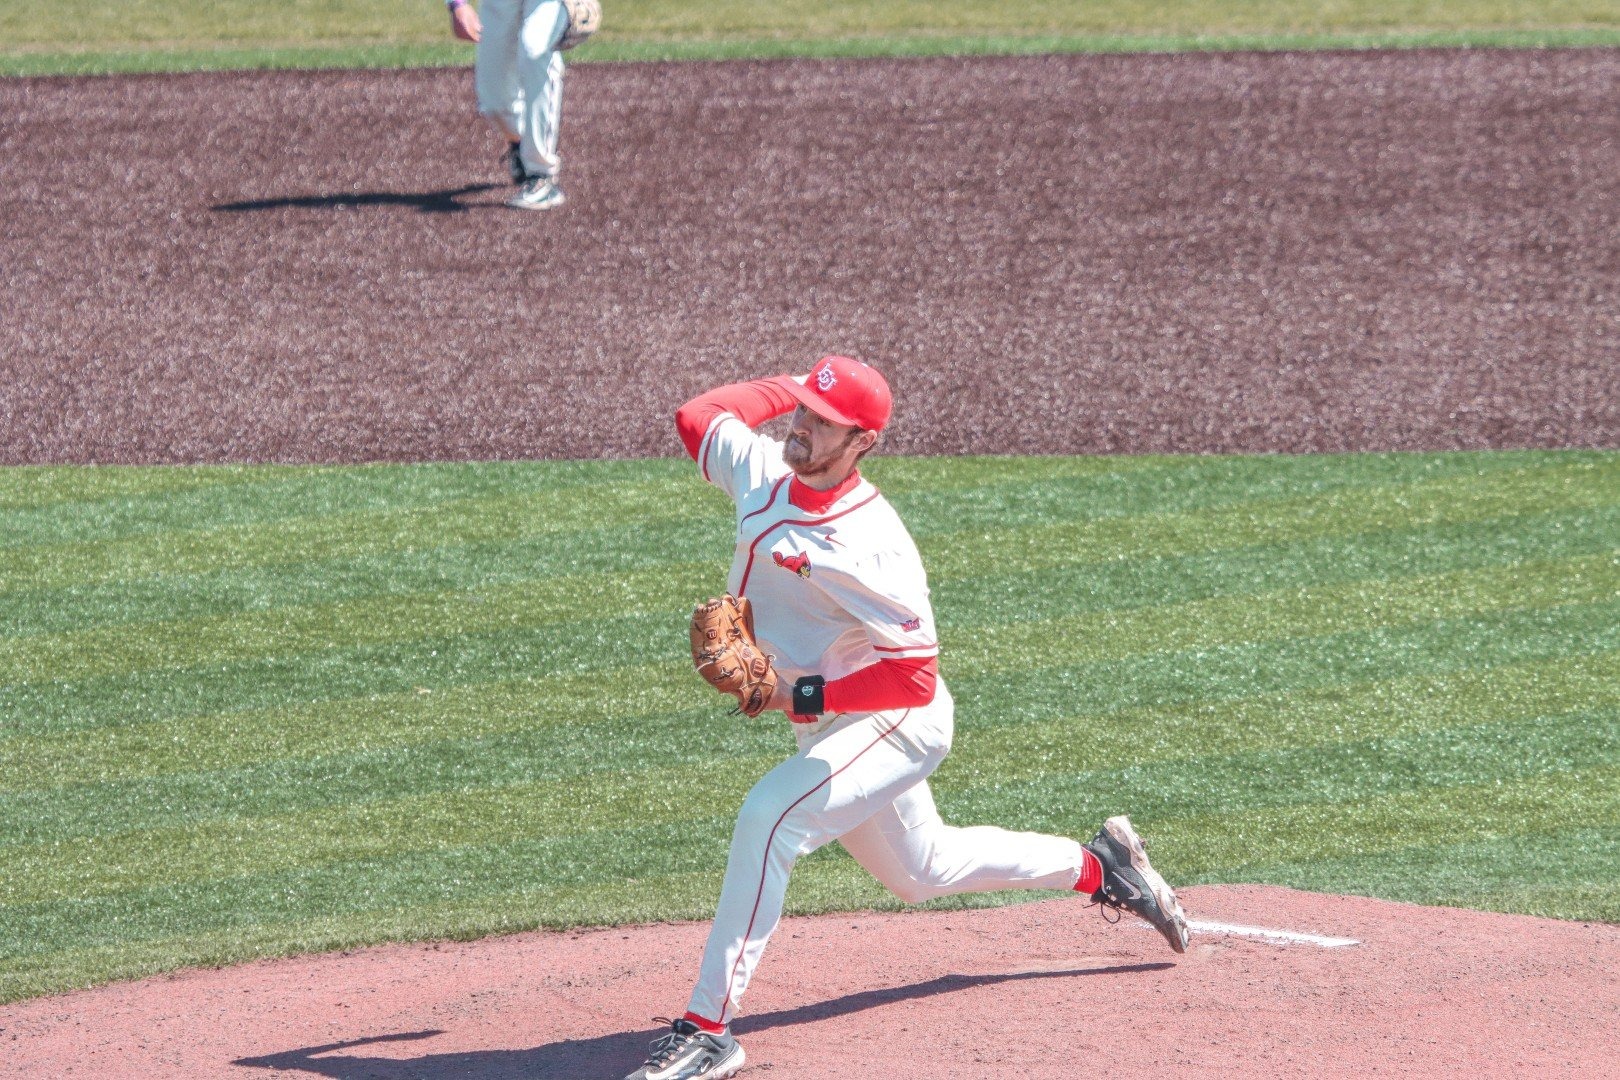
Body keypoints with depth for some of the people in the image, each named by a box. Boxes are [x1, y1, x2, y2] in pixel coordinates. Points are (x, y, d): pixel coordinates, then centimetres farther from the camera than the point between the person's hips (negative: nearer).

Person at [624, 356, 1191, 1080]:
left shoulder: (870, 547, -30)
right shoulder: (761, 471, -8)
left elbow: (915, 678, -28)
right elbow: (696, 416, 12)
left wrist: (804, 695, -35)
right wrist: (790, 388, 2)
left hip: (898, 723, -9)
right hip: (832, 728, 9)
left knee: (768, 816, -30)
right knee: (923, 872, 26)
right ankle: (1099, 867, 46)